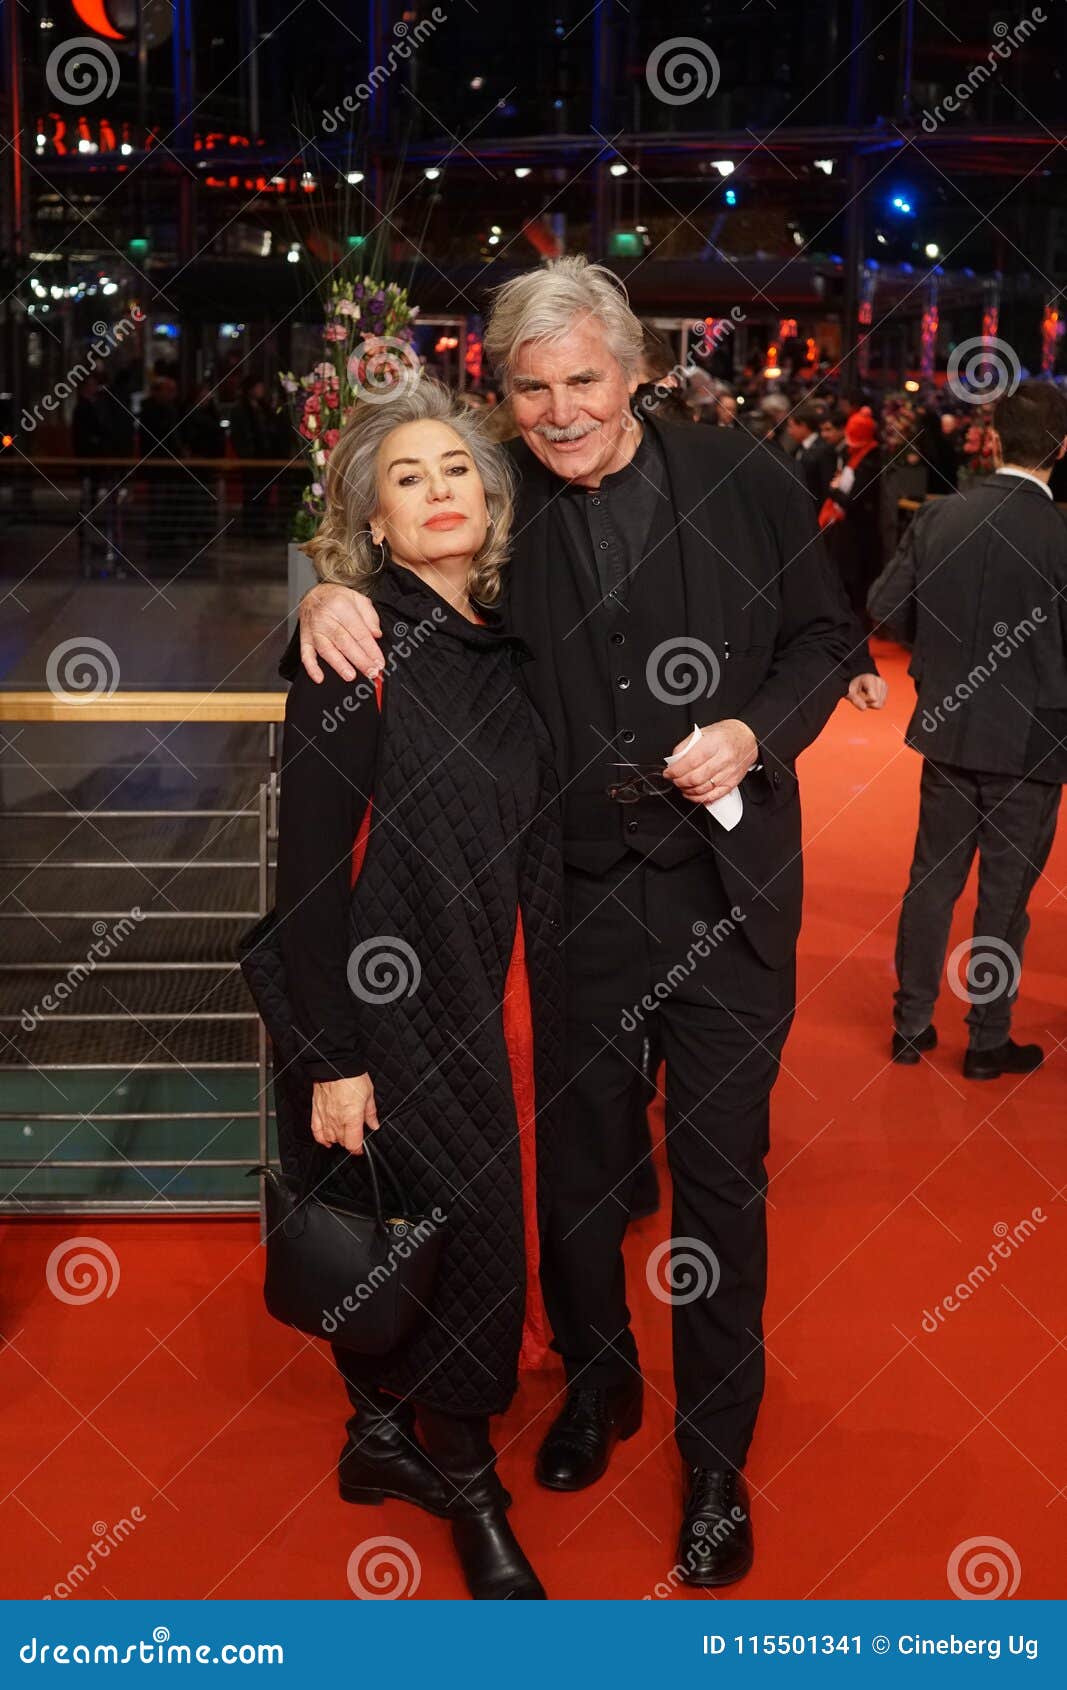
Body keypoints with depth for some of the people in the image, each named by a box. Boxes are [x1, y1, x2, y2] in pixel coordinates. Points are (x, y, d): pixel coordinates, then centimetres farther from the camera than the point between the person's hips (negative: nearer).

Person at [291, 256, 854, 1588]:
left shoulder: (745, 483, -5)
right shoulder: (505, 510, -3)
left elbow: (821, 639, 4)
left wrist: (757, 732, -14)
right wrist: (330, 596, -15)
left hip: (727, 888, -1)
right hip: (581, 891, 2)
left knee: (720, 1171, 7)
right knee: (580, 1160, 16)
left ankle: (717, 1454, 26)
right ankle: (597, 1385, 42)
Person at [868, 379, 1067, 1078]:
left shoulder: (941, 516, -6)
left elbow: (886, 606, -1)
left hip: (947, 731, 4)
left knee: (933, 879, 15)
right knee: (1004, 895, 9)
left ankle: (912, 1023, 24)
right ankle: (988, 1041, 20)